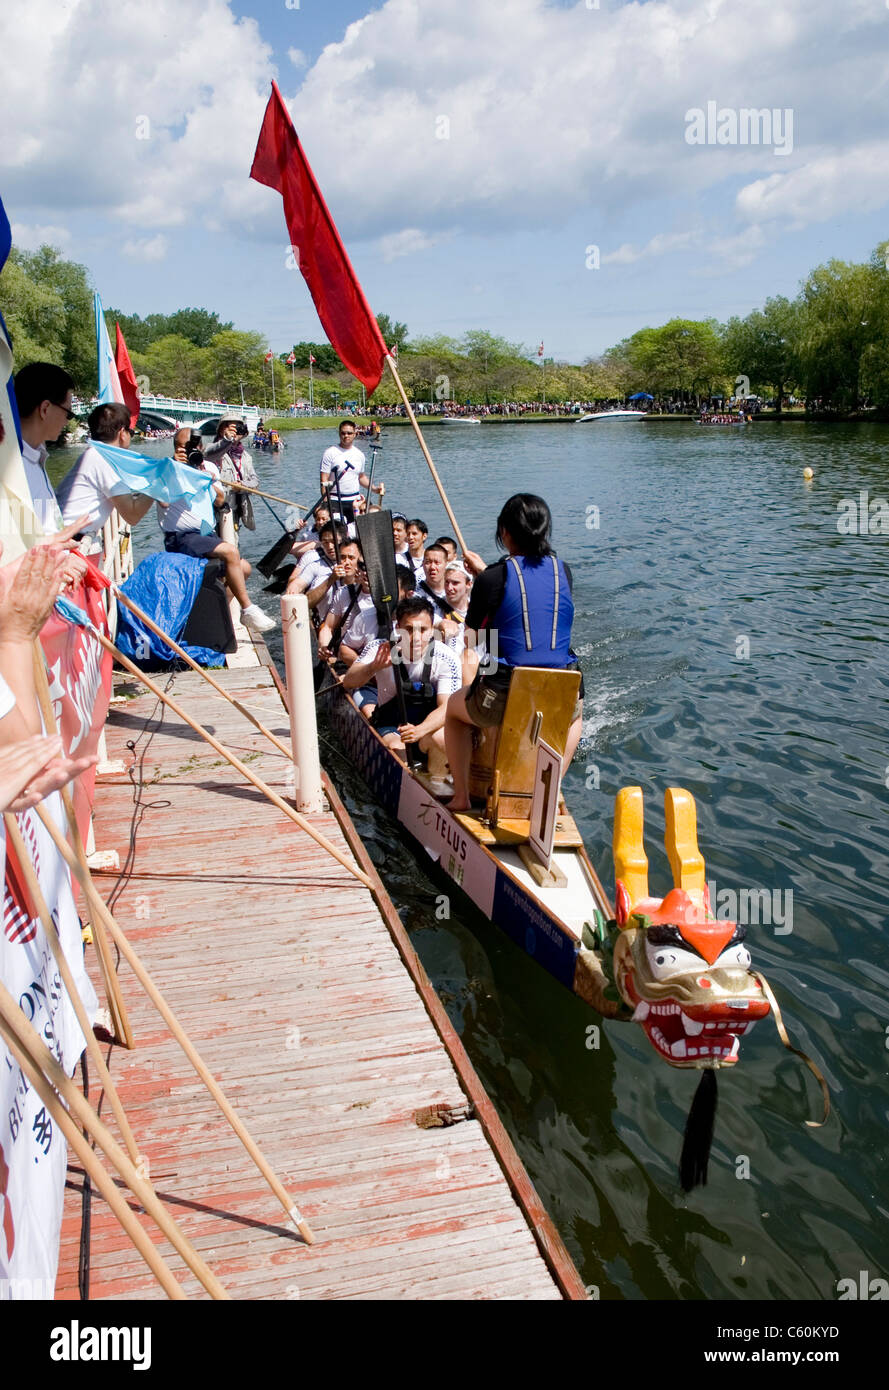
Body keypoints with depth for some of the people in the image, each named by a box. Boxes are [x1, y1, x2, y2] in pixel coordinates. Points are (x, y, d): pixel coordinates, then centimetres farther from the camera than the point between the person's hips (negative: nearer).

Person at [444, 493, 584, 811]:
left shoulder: (492, 578, -7)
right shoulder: (563, 571, 5)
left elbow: (470, 641, -2)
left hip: (502, 699, -3)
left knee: (454, 706, 32)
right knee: (575, 714, 41)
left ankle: (461, 797, 29)